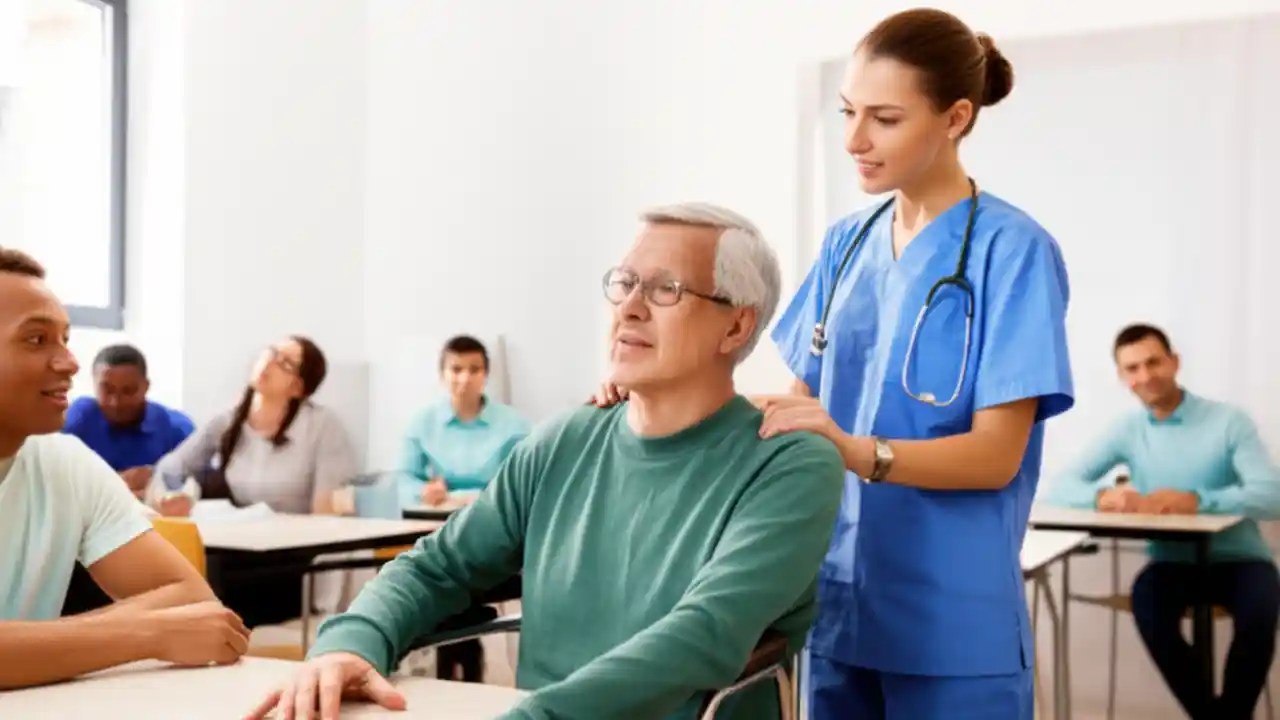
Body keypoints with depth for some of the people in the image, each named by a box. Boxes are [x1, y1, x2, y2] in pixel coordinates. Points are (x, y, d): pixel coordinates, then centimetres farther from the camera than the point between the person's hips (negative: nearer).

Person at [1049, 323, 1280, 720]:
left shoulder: (1229, 420, -5)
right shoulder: (1127, 430, 4)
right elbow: (1062, 486, -2)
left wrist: (1197, 500, -32)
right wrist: (1103, 494, -26)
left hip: (1238, 558, -2)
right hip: (1174, 561, 2)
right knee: (1147, 597, -31)